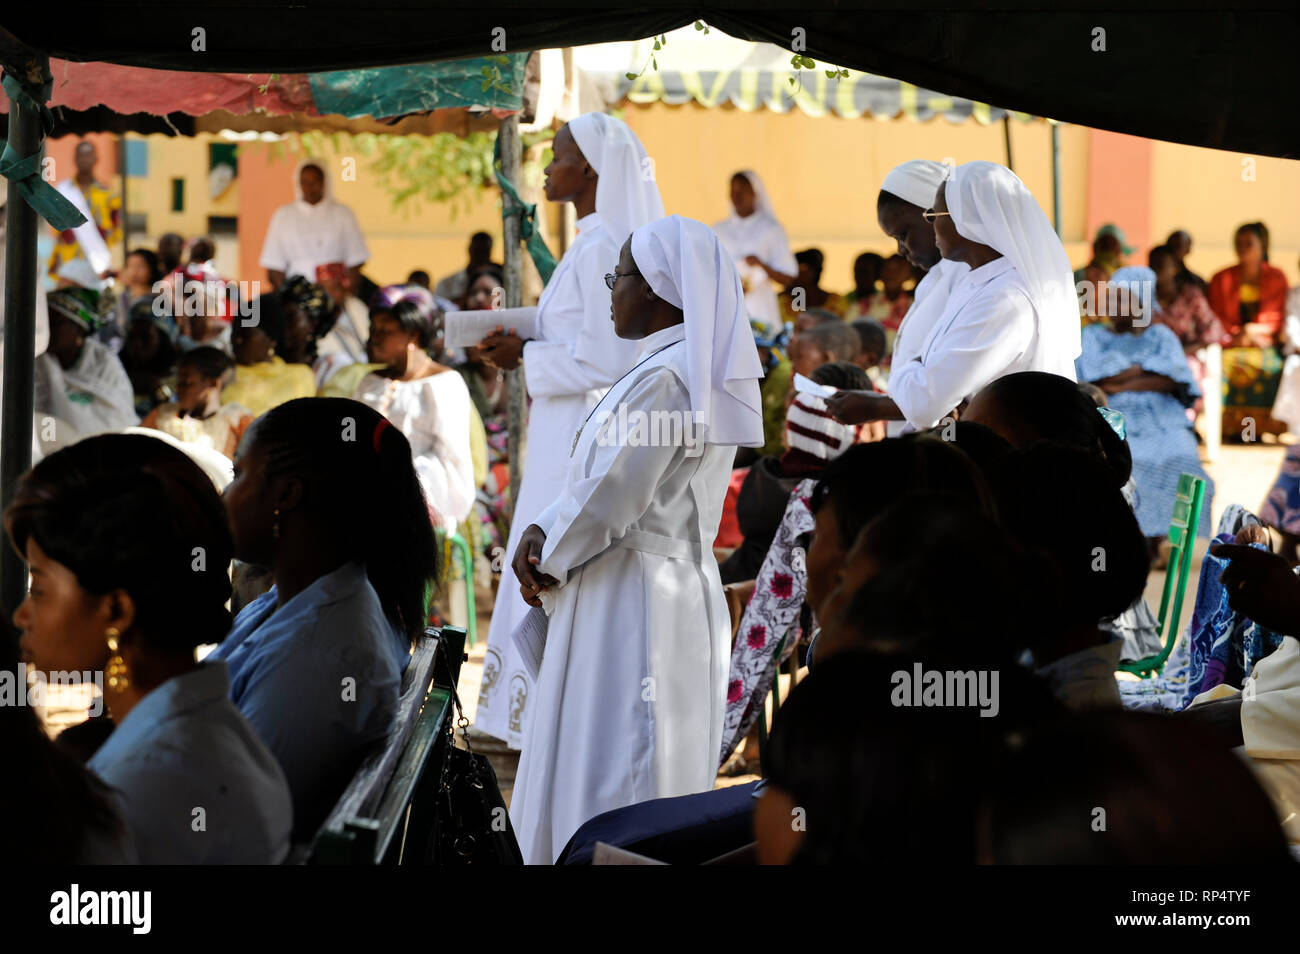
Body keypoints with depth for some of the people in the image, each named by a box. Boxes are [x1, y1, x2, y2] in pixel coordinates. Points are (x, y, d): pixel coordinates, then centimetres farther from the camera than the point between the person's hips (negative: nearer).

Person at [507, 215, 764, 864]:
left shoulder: (663, 381, -21)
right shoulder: (700, 373, 11)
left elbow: (608, 501, -21)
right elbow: (609, 473, 14)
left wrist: (547, 559, -3)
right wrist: (542, 531, 0)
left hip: (633, 605, -10)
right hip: (681, 585, 10)